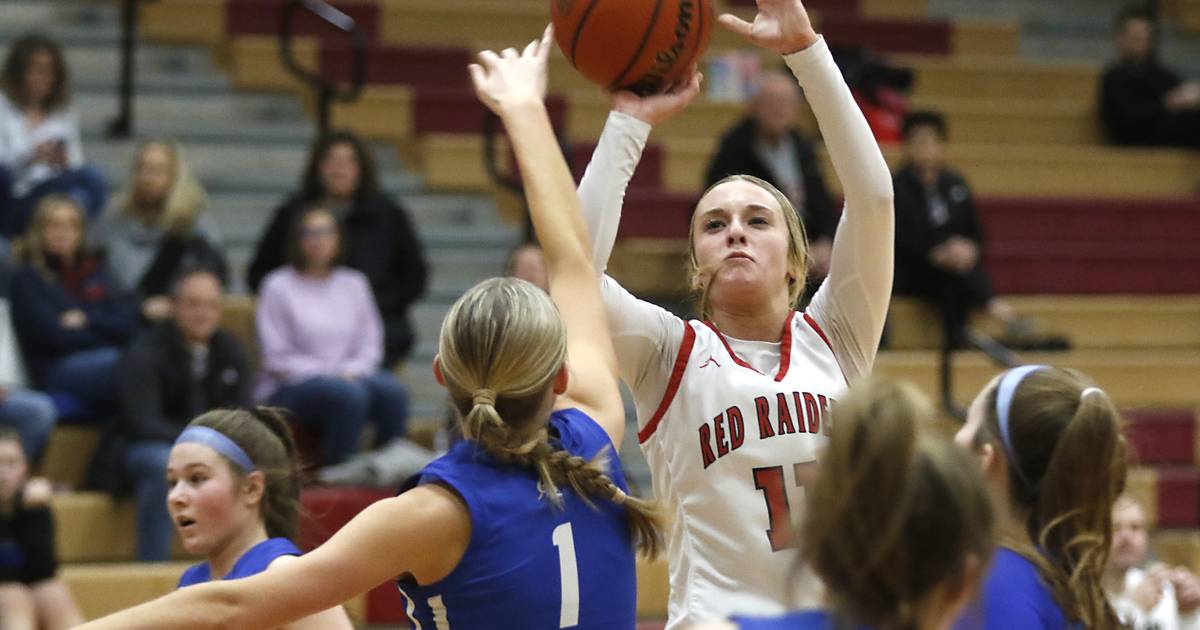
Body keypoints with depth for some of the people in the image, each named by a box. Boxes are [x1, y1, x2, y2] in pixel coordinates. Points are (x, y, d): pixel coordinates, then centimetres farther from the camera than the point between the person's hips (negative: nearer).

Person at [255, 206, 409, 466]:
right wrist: (332, 376, -13)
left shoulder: (354, 284, 14)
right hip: (290, 388, -4)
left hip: (352, 375, 4)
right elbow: (278, 359, -4)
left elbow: (370, 344, 14)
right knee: (349, 394, -36)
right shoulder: (278, 287, 0)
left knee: (391, 390, -28)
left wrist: (353, 372, -8)